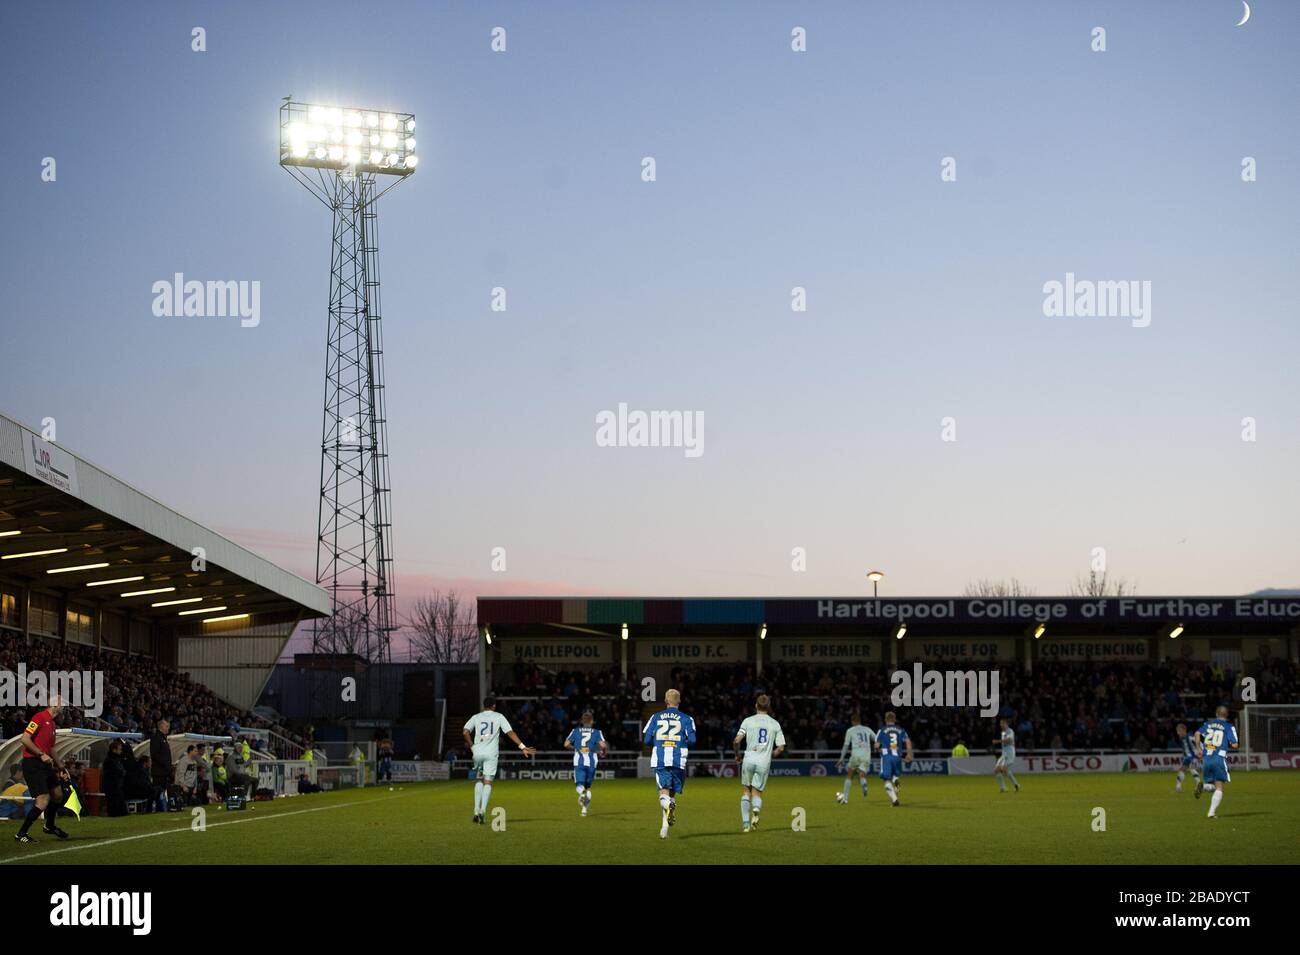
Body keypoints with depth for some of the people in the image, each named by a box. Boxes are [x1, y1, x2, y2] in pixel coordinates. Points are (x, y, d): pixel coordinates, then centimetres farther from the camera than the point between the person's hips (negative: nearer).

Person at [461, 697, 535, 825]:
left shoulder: (476, 717, 9)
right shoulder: (498, 717, 5)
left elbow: (465, 732, -3)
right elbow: (510, 732, -3)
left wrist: (472, 746, 6)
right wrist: (522, 747, -3)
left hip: (478, 752, 2)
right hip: (491, 753, -2)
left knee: (478, 780, 16)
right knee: (488, 782, 1)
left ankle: (476, 810, 7)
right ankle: (483, 809, -15)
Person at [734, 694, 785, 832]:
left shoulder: (748, 721, 2)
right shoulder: (775, 724, 7)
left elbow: (736, 741, -6)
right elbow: (780, 747, 2)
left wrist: (737, 755, 12)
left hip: (749, 759, -1)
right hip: (765, 761, 1)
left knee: (746, 791, 14)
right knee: (757, 793, 9)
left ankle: (746, 823, 8)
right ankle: (756, 808, -25)